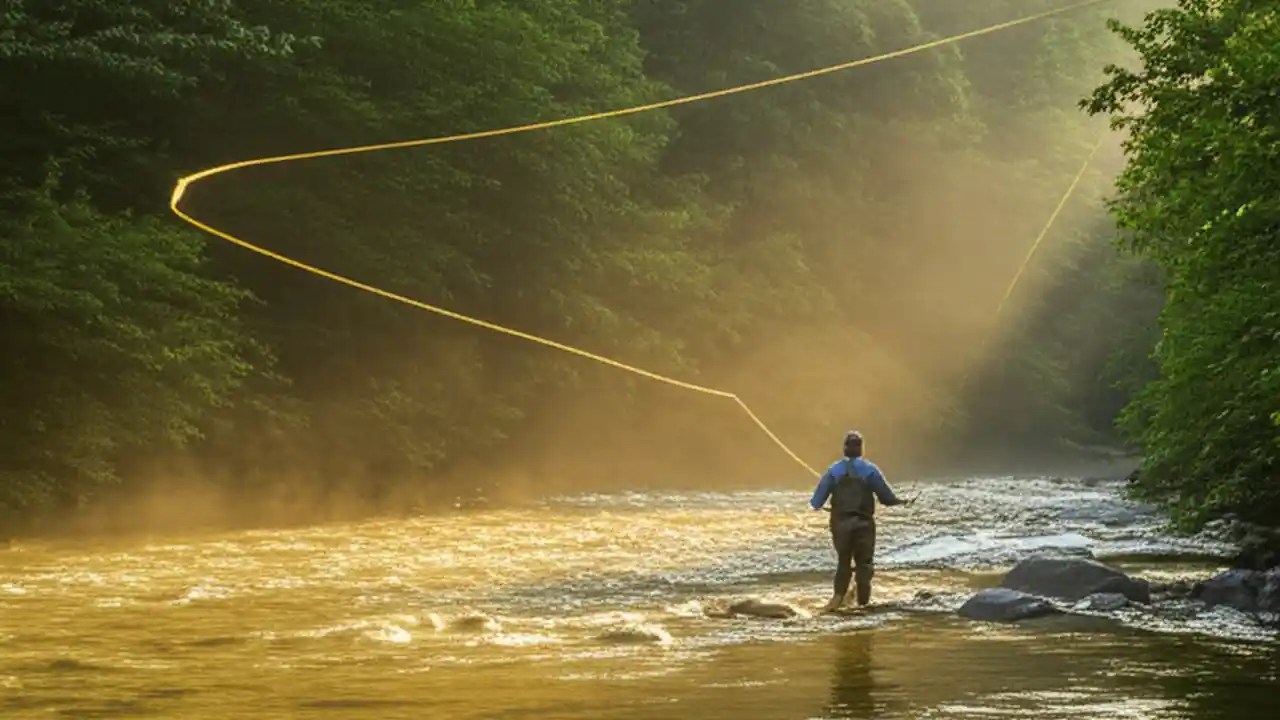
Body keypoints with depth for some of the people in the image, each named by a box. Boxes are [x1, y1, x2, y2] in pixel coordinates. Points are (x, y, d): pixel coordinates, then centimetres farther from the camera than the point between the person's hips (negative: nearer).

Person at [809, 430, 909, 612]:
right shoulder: (869, 469, -6)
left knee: (843, 561, 15)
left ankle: (838, 596, 1)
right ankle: (863, 601, 6)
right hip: (863, 522, -1)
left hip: (841, 523, 2)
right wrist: (900, 502, 15)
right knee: (864, 562, 9)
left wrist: (816, 505, 20)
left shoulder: (833, 470, -3)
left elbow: (816, 502, -3)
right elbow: (886, 496, -5)